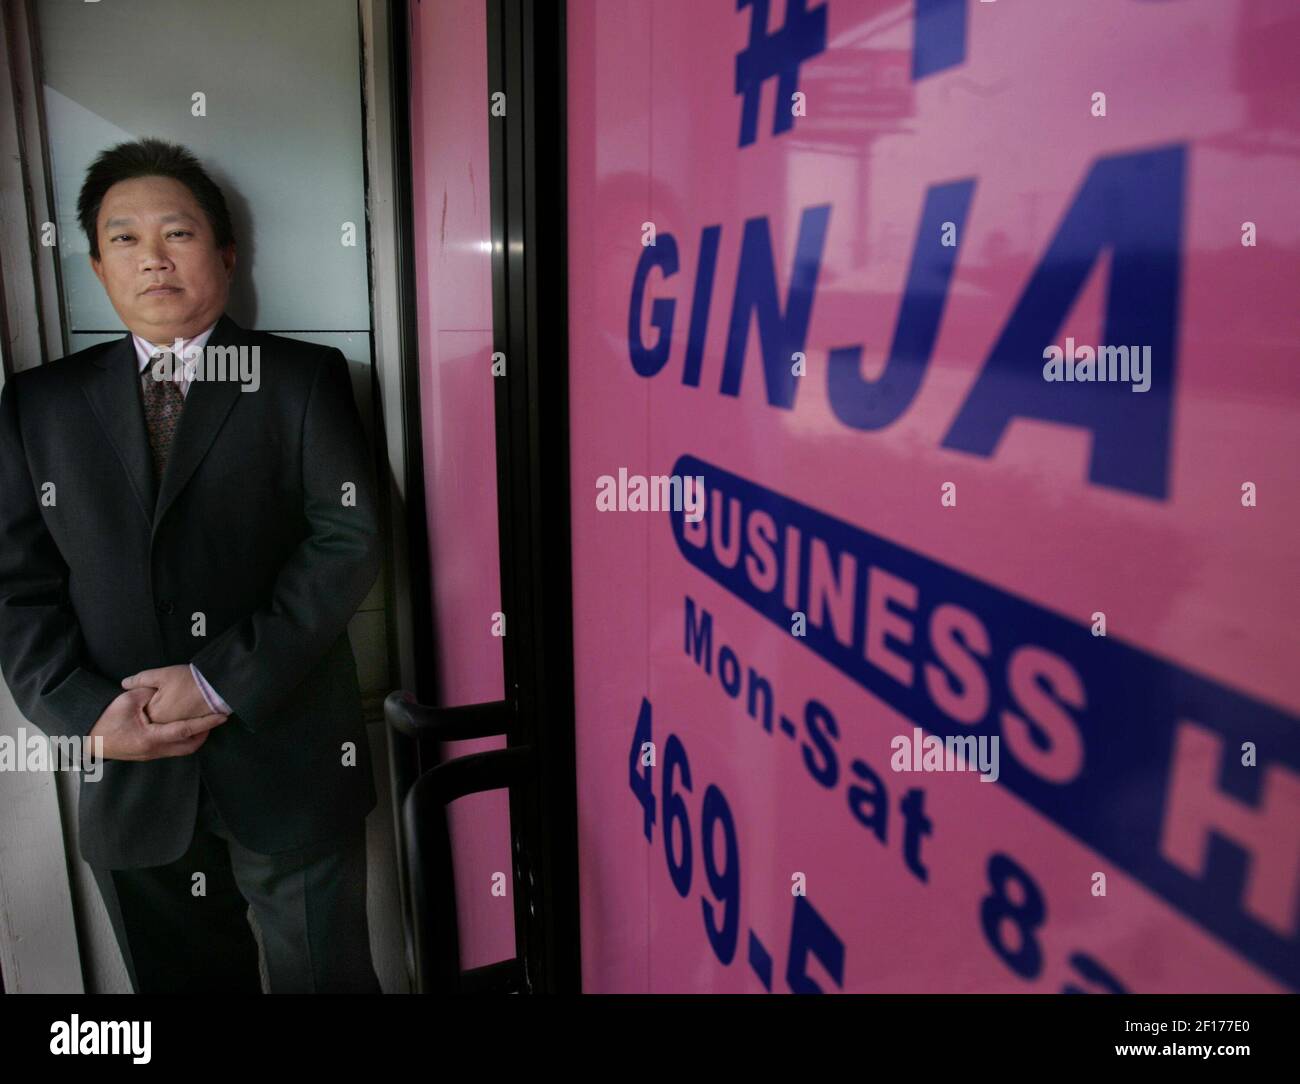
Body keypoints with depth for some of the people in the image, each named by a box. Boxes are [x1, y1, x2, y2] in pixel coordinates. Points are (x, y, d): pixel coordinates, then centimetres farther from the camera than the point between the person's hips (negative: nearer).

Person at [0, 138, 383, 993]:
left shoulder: (304, 379, -2)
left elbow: (350, 539, -11)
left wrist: (224, 679, -17)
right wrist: (87, 713, -10)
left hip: (289, 763, -2)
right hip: (131, 781, 3)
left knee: (324, 977, 14)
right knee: (176, 980, 21)